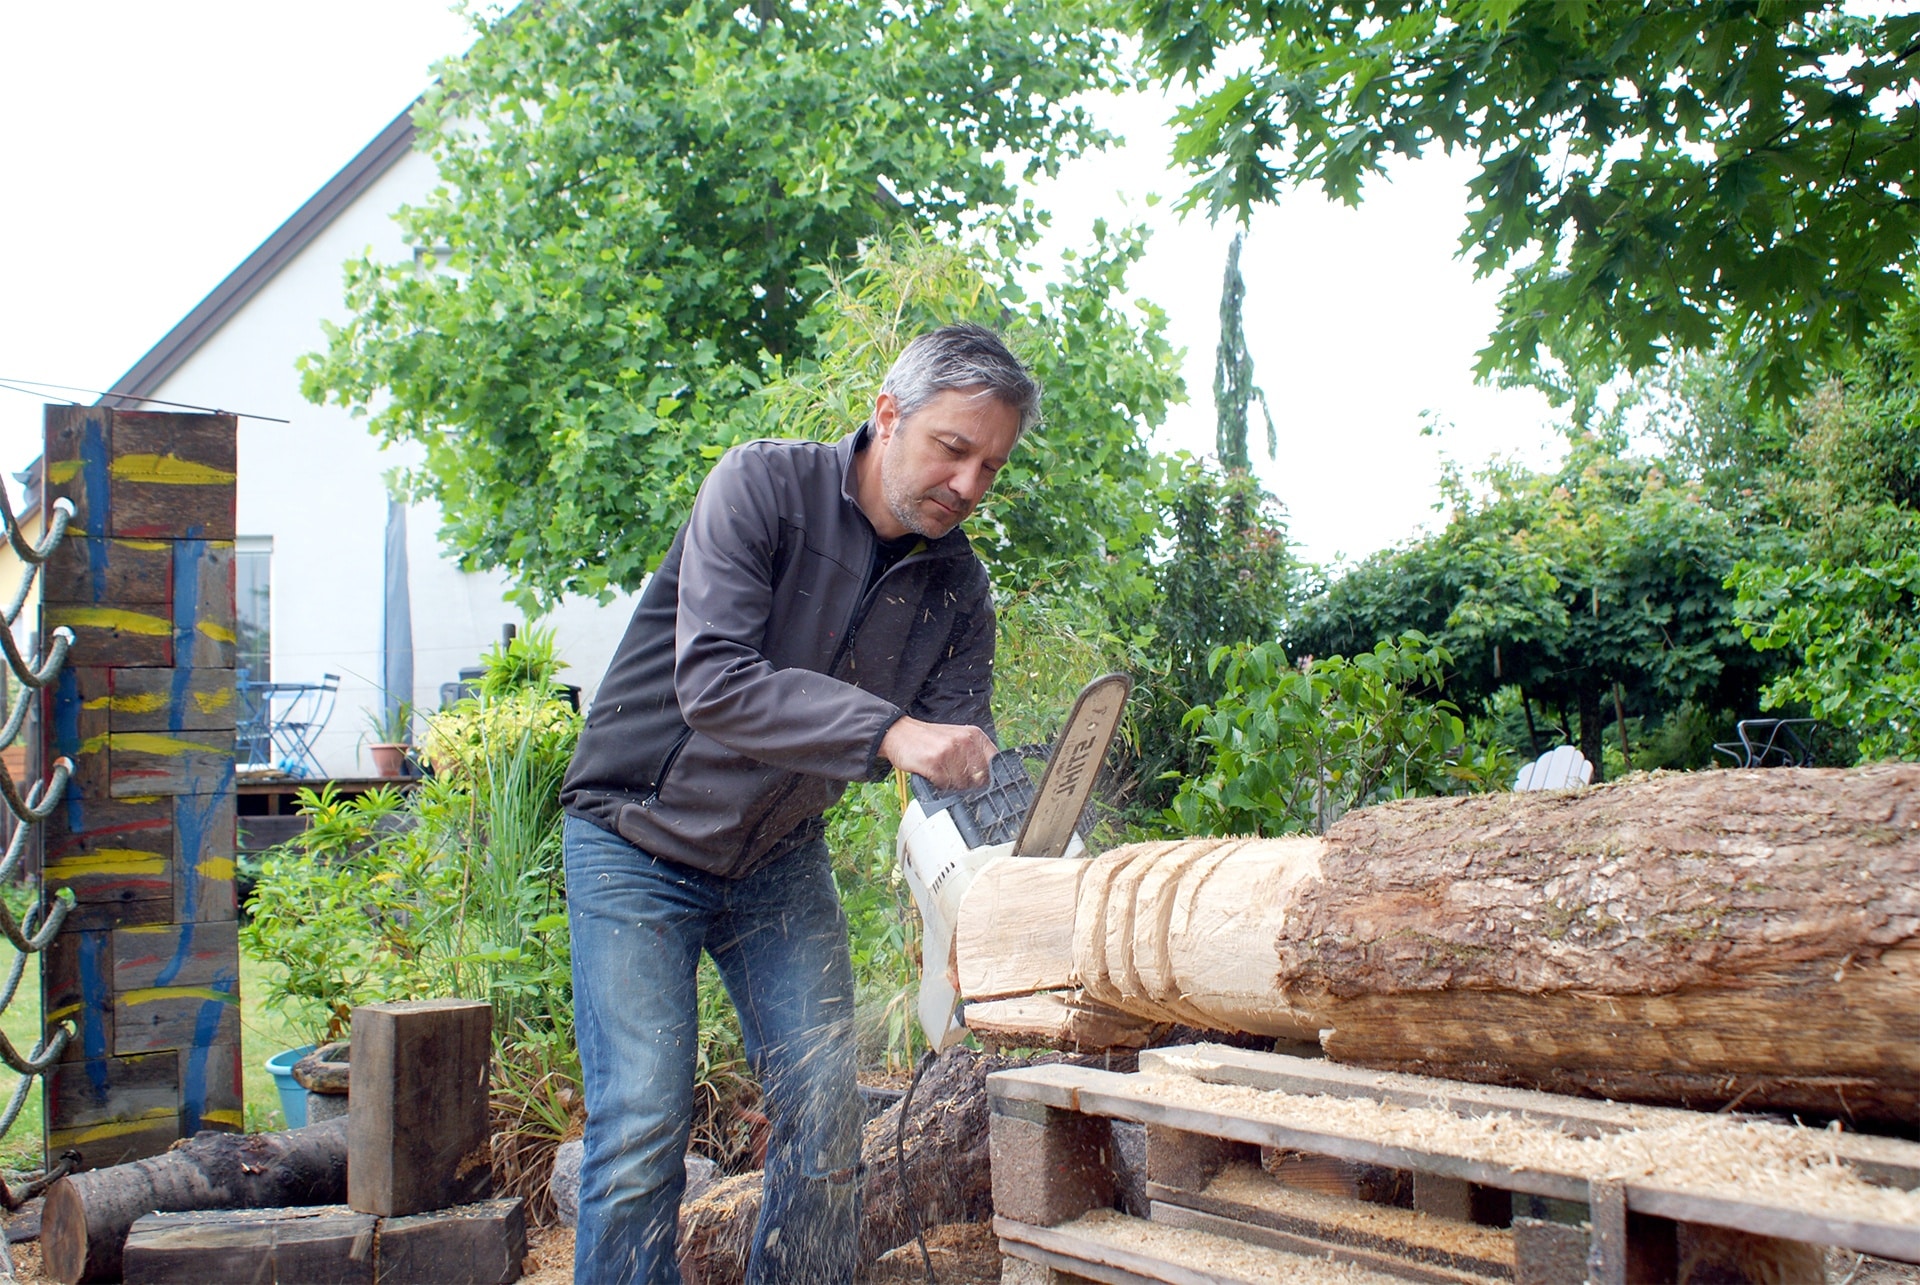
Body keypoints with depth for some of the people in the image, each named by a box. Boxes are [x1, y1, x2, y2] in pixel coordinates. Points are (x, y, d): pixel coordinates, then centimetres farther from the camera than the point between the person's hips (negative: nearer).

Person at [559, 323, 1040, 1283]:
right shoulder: (764, 486, -19)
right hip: (640, 843, -5)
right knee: (642, 1125, -12)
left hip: (780, 858, 5)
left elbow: (962, 751, -11)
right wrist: (886, 732, -40)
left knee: (825, 1112, 1)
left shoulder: (957, 589, -3)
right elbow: (712, 682, -31)